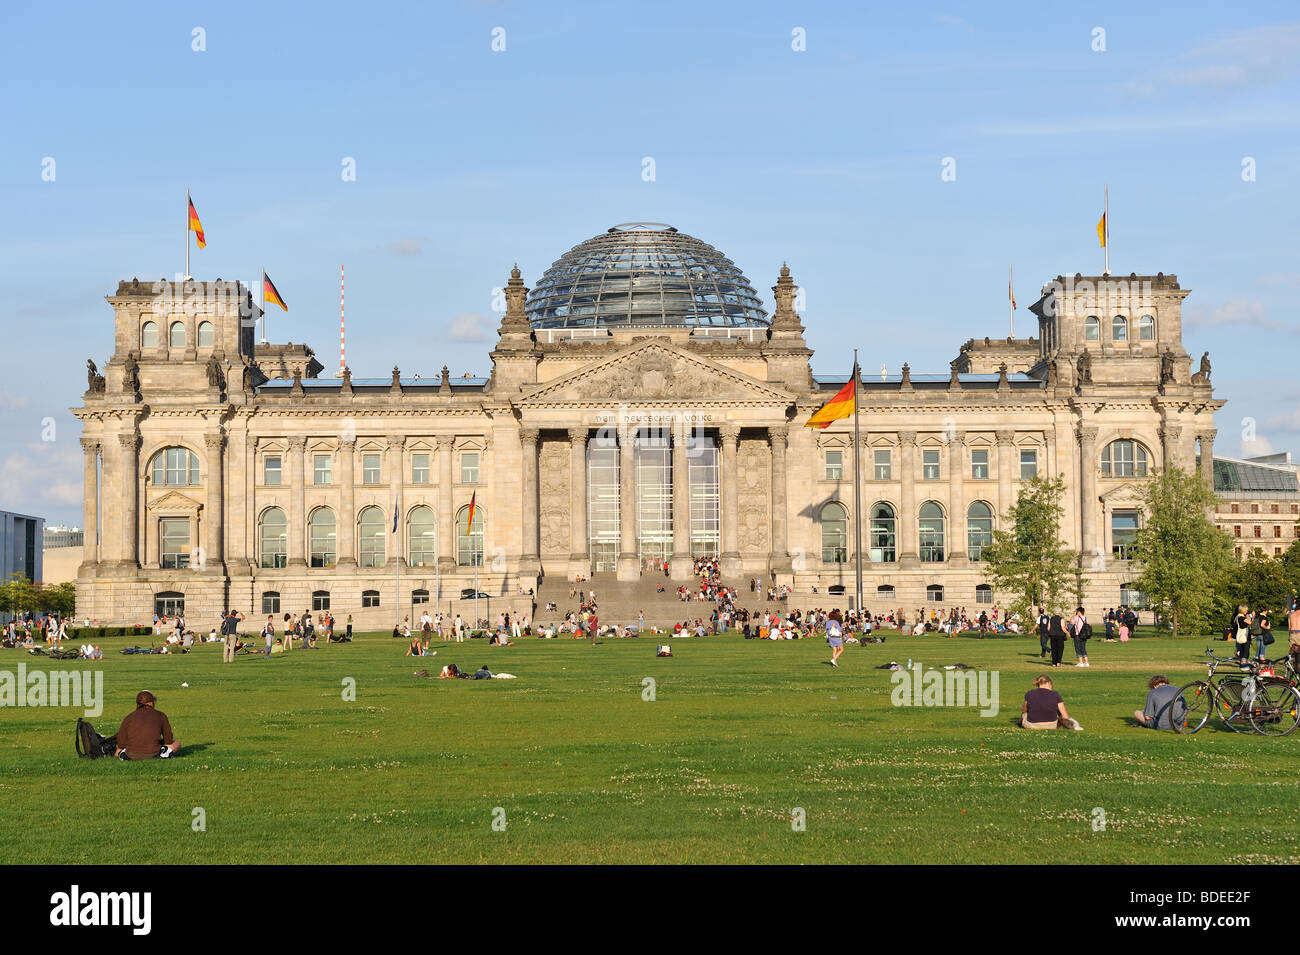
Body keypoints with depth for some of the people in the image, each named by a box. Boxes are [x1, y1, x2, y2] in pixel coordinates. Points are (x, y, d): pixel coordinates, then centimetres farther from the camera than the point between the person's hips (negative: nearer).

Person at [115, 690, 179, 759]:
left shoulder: (129, 717, 9)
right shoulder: (160, 715, 6)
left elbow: (121, 744, 6)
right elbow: (168, 740, 7)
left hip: (132, 756, 2)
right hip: (153, 755, -2)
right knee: (176, 744, 23)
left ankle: (124, 753, 1)